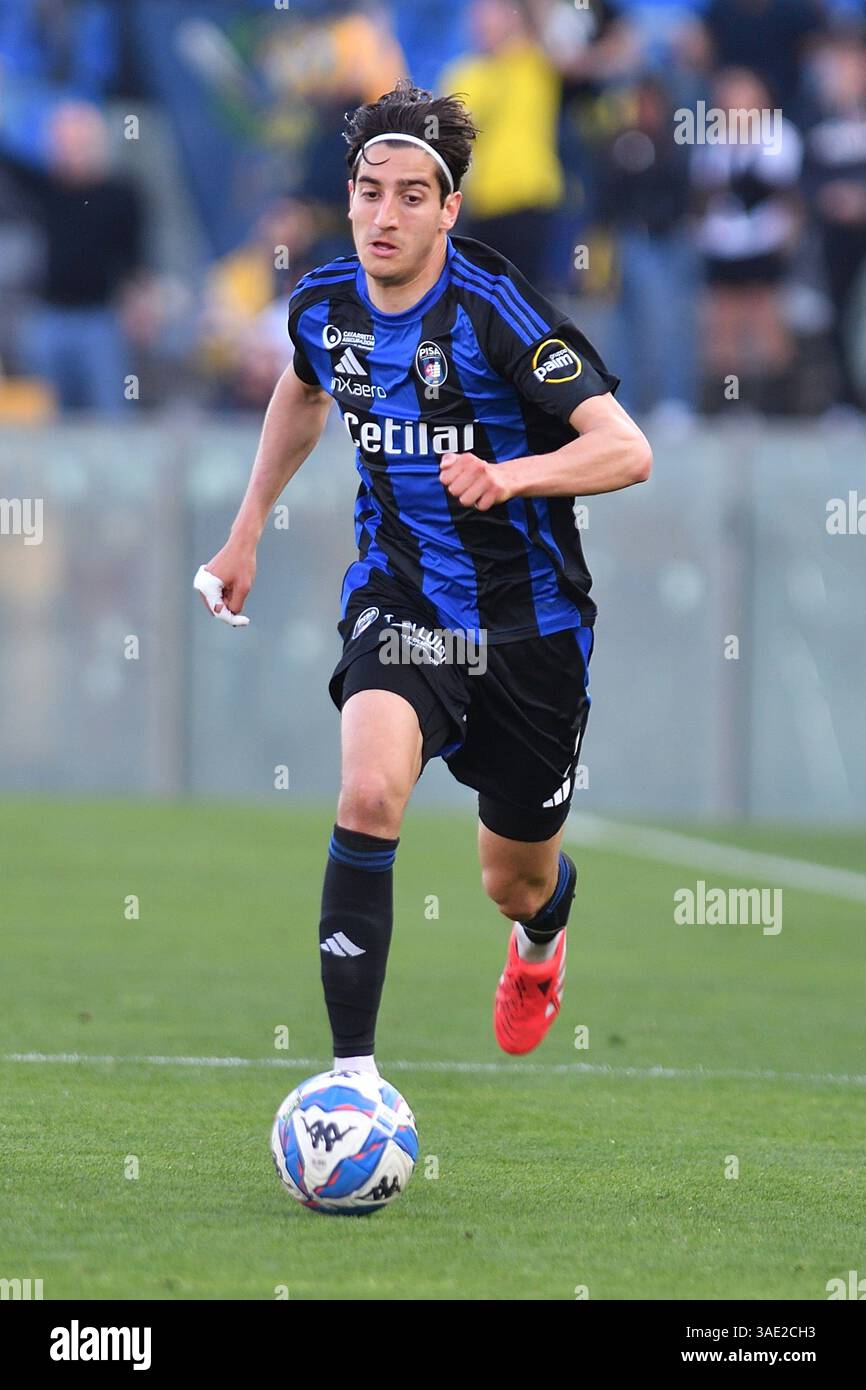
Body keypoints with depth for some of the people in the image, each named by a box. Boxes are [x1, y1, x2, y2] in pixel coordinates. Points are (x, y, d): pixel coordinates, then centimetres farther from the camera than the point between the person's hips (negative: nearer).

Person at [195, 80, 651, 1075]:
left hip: (528, 621, -2)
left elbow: (626, 450, -27)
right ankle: (352, 1074, -26)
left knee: (514, 880, 14)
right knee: (369, 793, -28)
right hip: (398, 603, 2)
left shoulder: (495, 309, -21)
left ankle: (540, 941, 56)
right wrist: (245, 535, 22)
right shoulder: (324, 303, -4)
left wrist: (509, 476, -43)